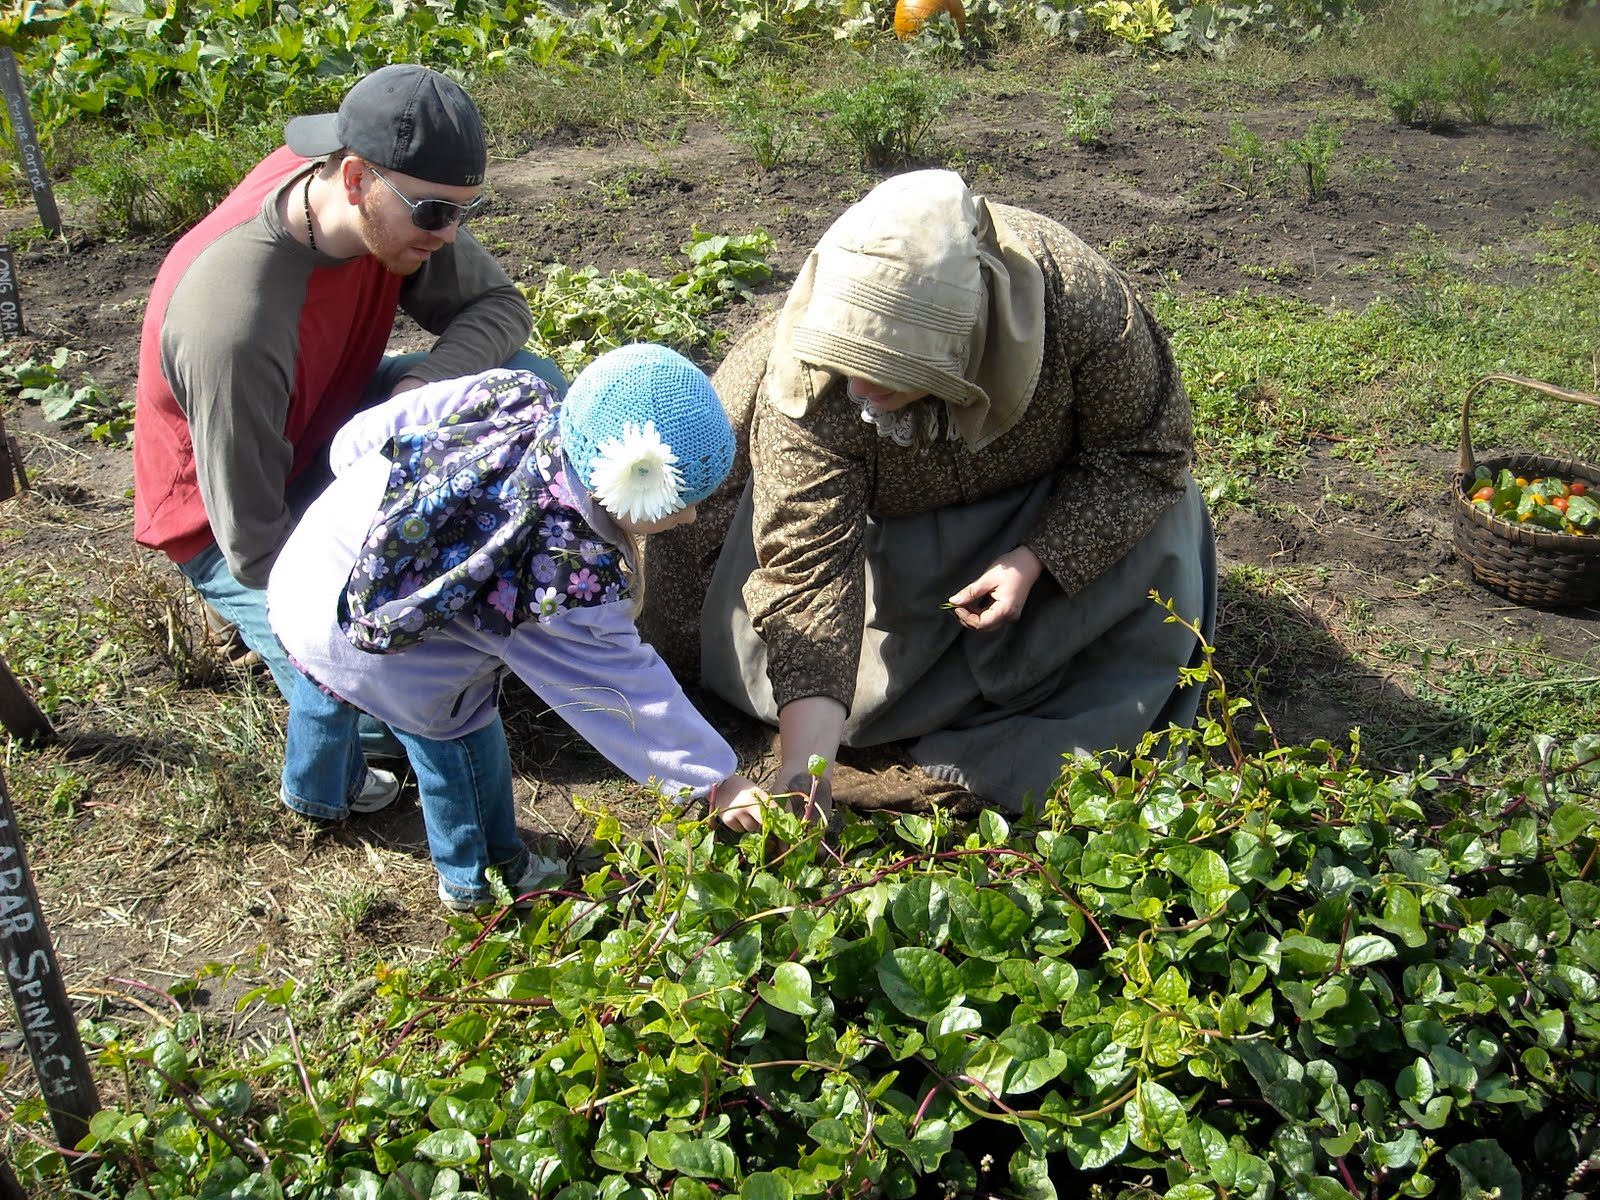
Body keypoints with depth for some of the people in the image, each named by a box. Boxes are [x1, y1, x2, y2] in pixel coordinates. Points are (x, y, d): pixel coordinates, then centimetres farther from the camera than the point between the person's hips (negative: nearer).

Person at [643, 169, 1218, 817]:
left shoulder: (1082, 302, -39)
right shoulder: (807, 382, -38)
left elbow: (1145, 449, -21)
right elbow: (809, 572, -37)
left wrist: (1036, 561, -33)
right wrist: (802, 775, -44)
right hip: (883, 514, 0)